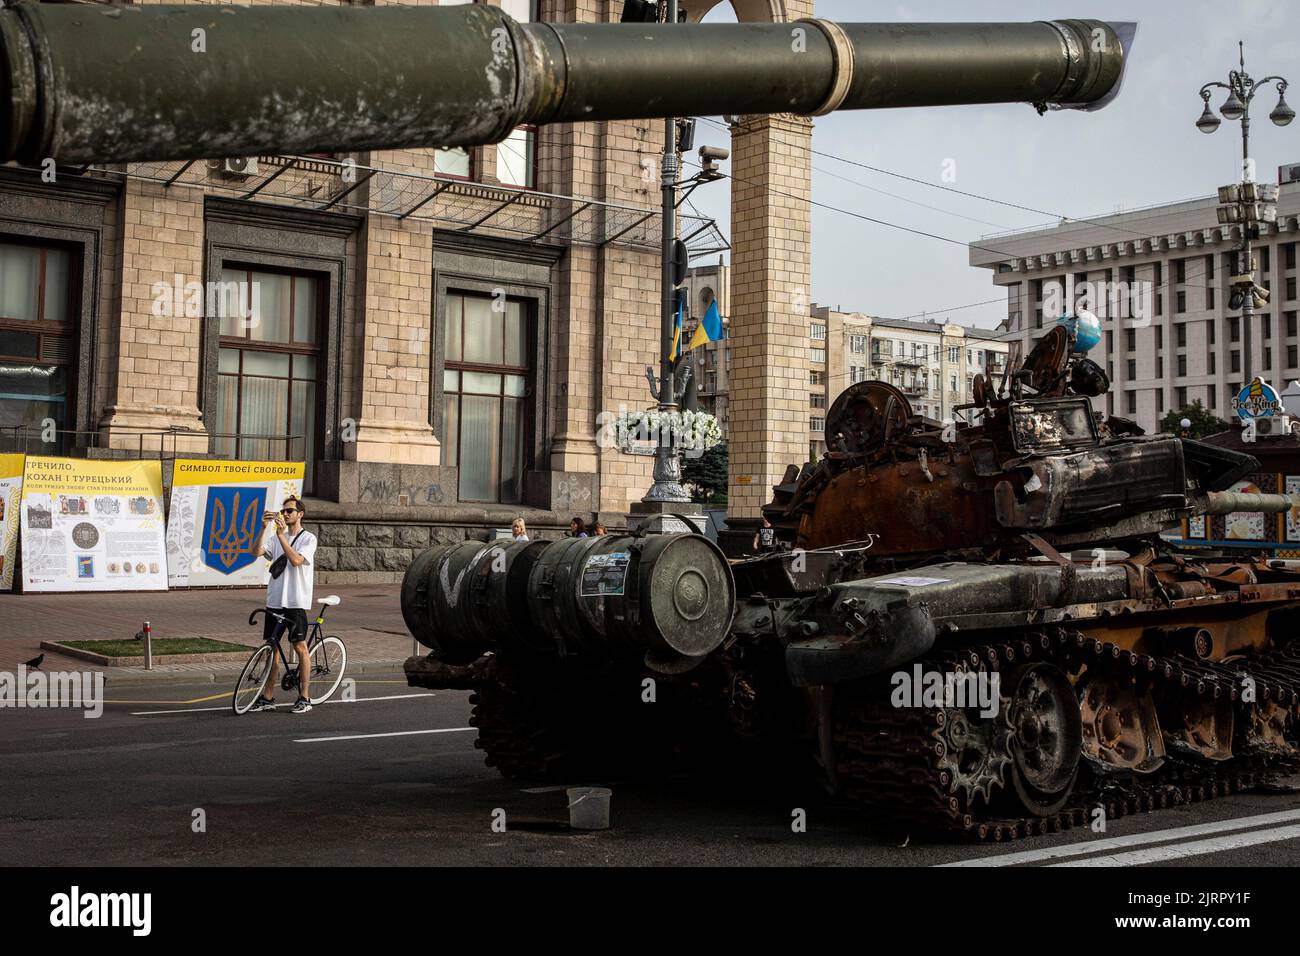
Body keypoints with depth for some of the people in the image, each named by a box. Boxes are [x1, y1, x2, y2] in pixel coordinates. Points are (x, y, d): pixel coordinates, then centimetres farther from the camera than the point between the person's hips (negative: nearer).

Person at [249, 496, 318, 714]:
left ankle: (305, 698, 3)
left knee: (300, 647, -3)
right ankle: (267, 698, 15)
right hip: (274, 600, 6)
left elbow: (296, 560, -19)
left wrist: (281, 535, -20)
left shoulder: (308, 538, -3)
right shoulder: (277, 538, 13)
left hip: (296, 602, -6)